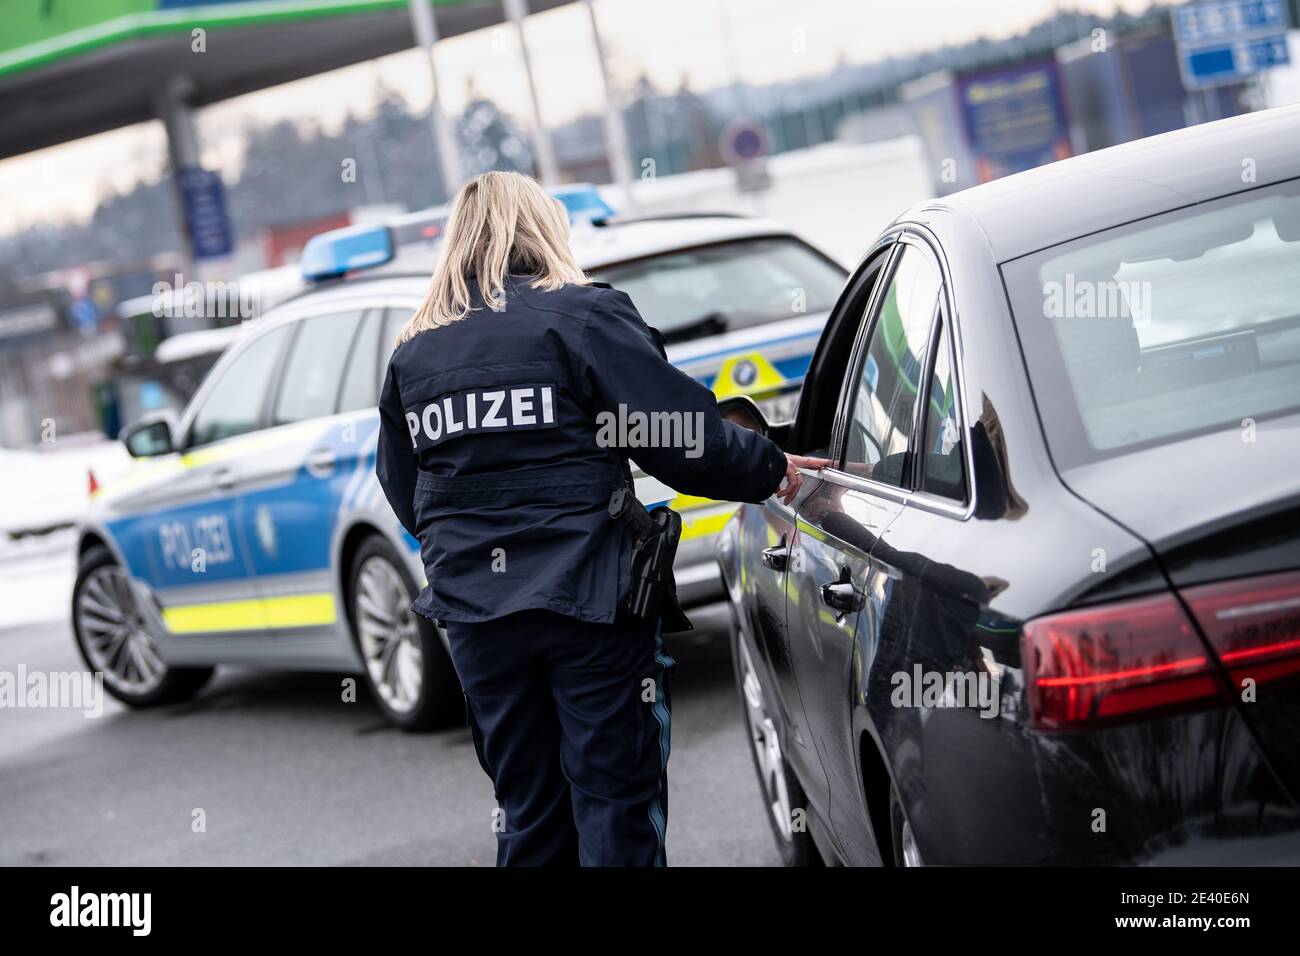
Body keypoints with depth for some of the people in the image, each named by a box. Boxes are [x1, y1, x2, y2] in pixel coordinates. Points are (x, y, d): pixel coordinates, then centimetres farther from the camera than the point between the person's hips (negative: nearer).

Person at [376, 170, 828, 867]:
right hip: (586, 600, -4)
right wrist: (771, 470, 8)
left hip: (473, 613, 5)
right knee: (618, 806, 4)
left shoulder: (413, 351, 9)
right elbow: (685, 438, -8)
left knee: (527, 810, 15)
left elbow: (404, 494, 14)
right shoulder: (584, 316, -5)